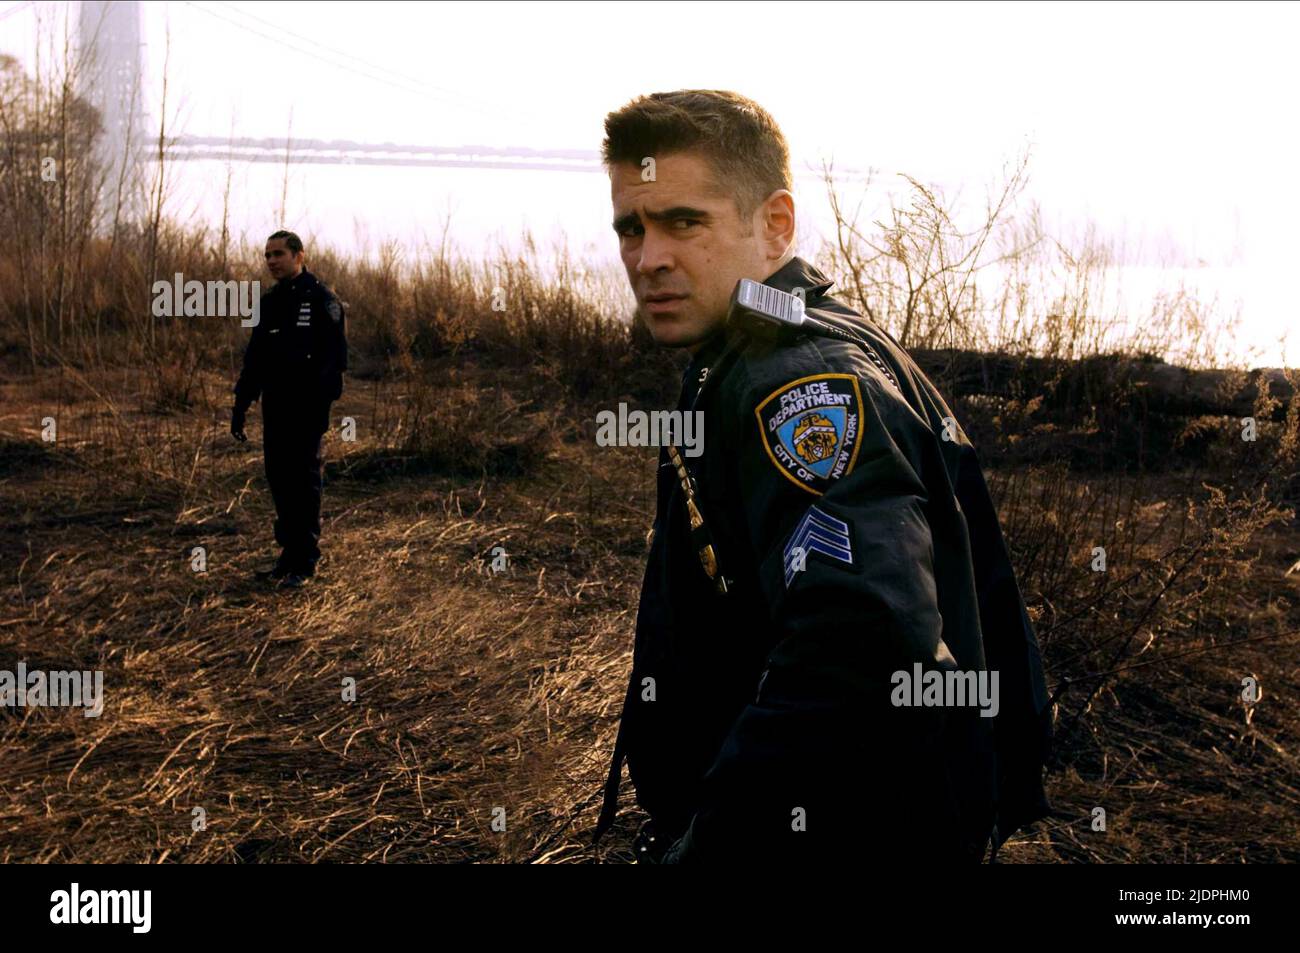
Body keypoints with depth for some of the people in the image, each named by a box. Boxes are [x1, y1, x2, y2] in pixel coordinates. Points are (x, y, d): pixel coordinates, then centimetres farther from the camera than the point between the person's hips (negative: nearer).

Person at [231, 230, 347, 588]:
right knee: (279, 480, 9)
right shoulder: (269, 303, 14)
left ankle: (305, 563, 8)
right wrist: (241, 405, 14)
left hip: (305, 410, -7)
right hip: (275, 409, 7)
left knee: (304, 482, 0)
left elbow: (334, 356, -14)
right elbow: (254, 358, 18)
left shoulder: (322, 300, -7)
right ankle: (289, 555, 20)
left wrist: (321, 403, -22)